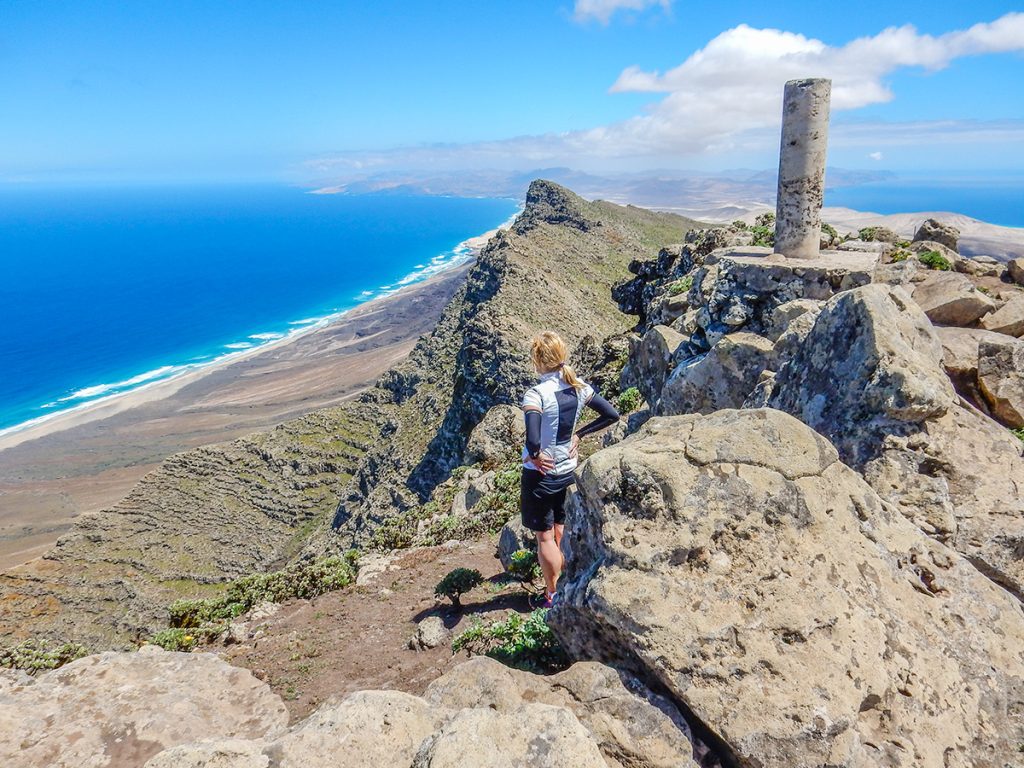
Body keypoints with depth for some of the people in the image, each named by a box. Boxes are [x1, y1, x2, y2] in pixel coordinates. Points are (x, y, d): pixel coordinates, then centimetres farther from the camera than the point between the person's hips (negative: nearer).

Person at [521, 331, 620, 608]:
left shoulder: (536, 394, -24)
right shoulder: (579, 388, -4)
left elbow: (533, 440, -36)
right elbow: (612, 414, 3)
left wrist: (533, 455, -15)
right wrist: (579, 434, 6)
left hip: (540, 474, -6)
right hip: (568, 471, 7)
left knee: (544, 537, 9)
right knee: (561, 533, 21)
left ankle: (553, 596, 20)